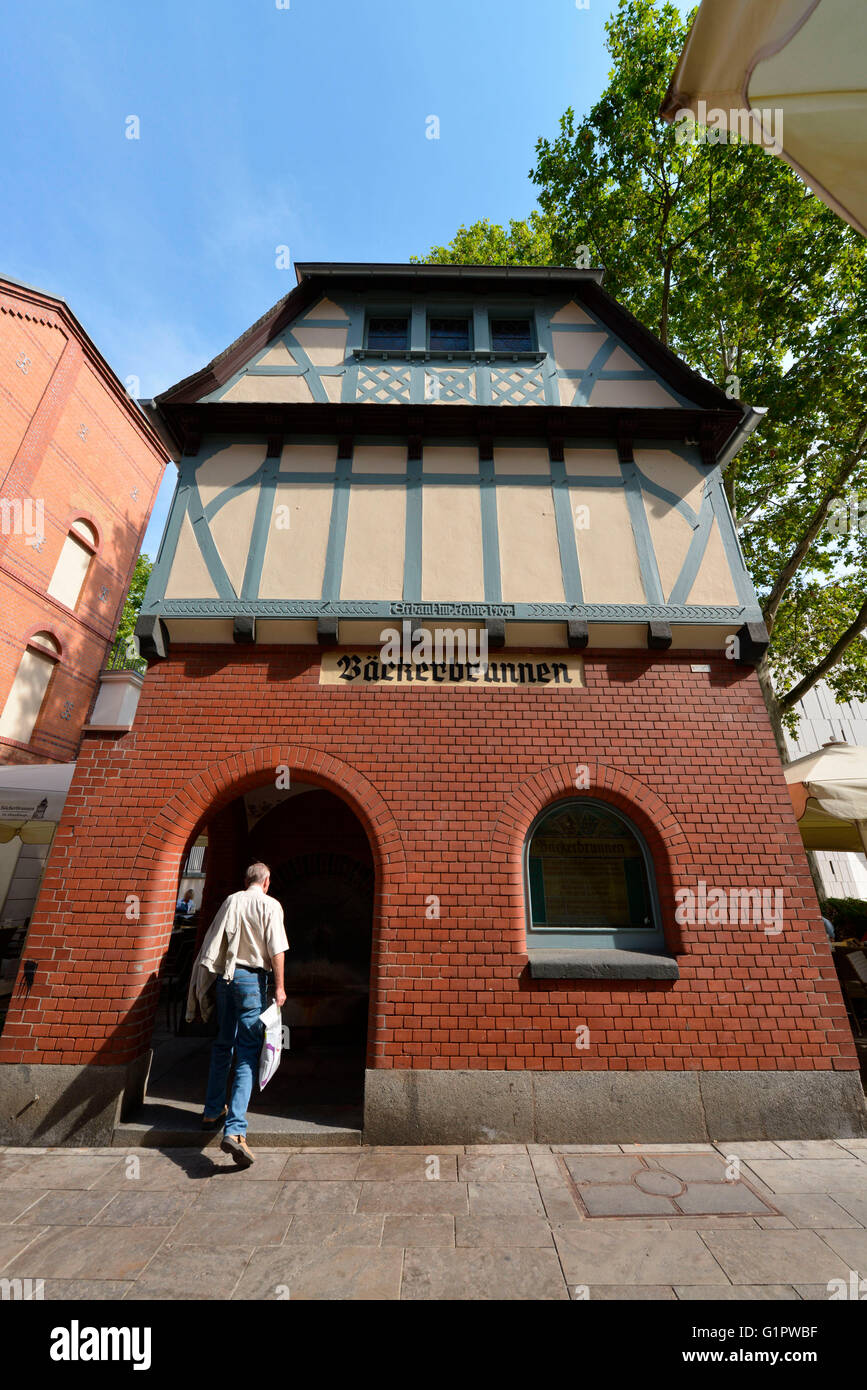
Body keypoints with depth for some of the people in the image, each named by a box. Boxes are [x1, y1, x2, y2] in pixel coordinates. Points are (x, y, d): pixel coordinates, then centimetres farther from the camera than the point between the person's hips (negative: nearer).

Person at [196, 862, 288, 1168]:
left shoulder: (230, 901, 6)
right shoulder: (270, 905, -8)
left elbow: (212, 944, 11)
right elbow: (276, 950, -13)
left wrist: (200, 980, 20)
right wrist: (279, 987, -7)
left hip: (226, 976, 6)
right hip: (252, 978, -5)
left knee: (223, 1045, 22)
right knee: (248, 1054, -2)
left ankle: (213, 1111, 35)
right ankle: (235, 1130, -10)